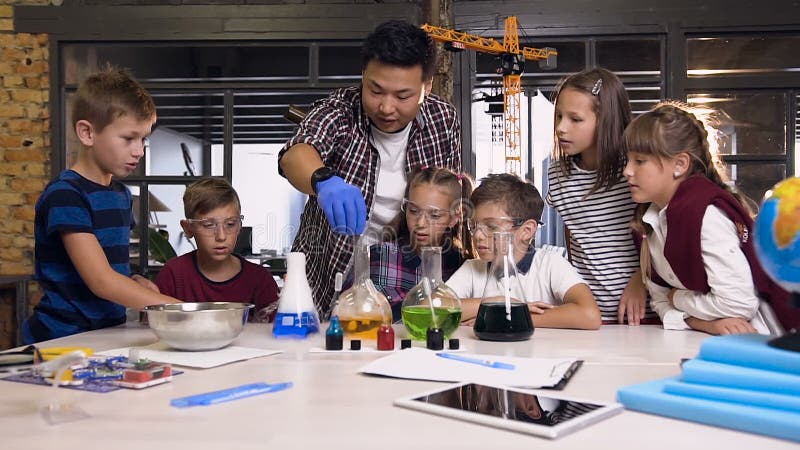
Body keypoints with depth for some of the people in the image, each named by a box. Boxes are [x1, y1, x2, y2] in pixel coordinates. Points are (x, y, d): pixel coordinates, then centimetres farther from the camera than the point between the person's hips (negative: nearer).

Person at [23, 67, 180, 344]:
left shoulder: (121, 194, 12)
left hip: (109, 332, 7)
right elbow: (101, 281, -19)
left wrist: (137, 282, 0)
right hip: (62, 339, -7)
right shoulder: (64, 195, -12)